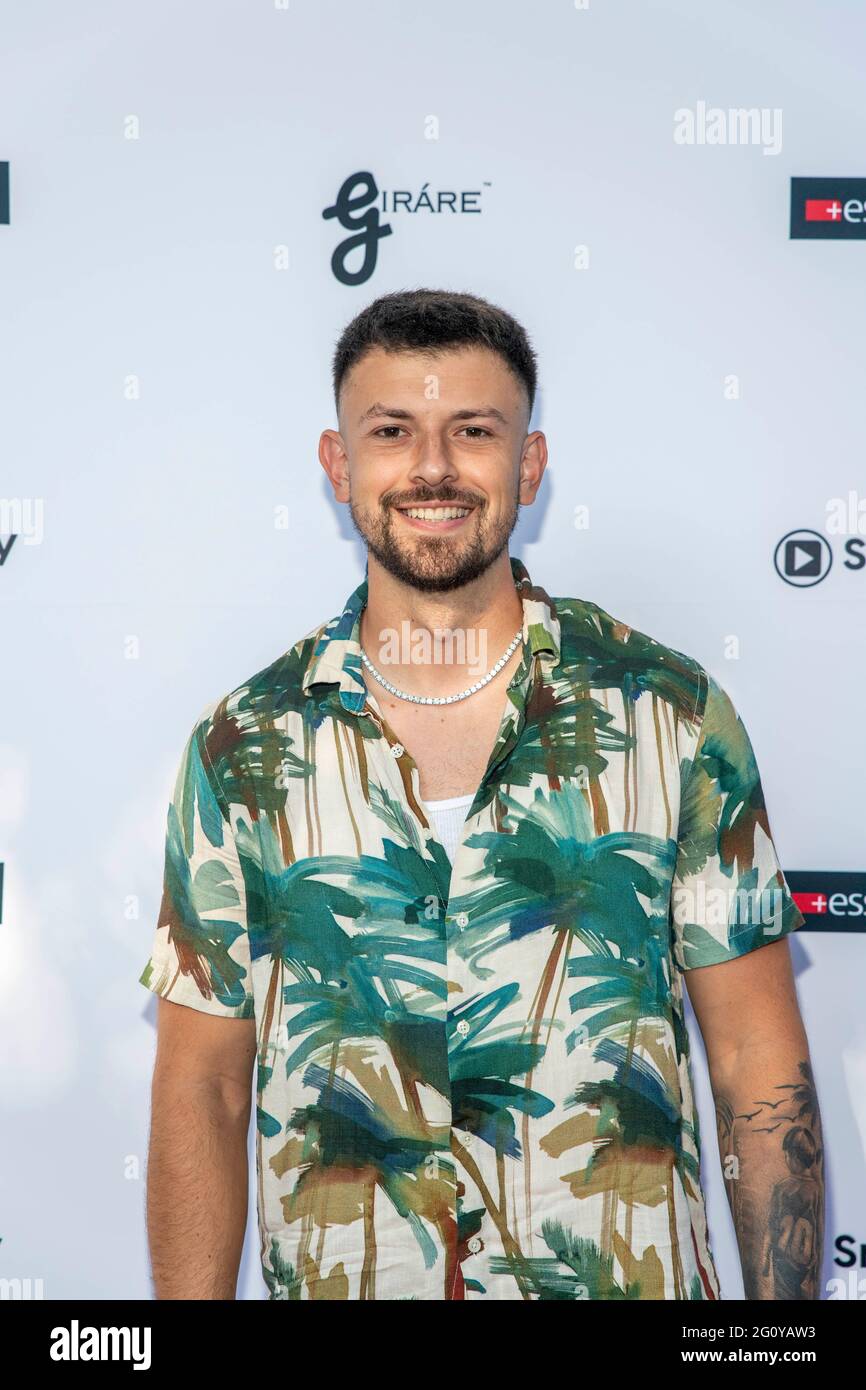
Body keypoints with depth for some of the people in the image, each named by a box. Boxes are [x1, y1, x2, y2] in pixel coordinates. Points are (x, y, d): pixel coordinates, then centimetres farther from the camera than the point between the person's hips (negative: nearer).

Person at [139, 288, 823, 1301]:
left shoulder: (675, 714, -7)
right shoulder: (240, 750, -5)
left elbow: (759, 1065, -4)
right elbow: (201, 1087, -1)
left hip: (636, 1276, 0)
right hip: (336, 1276, 1)